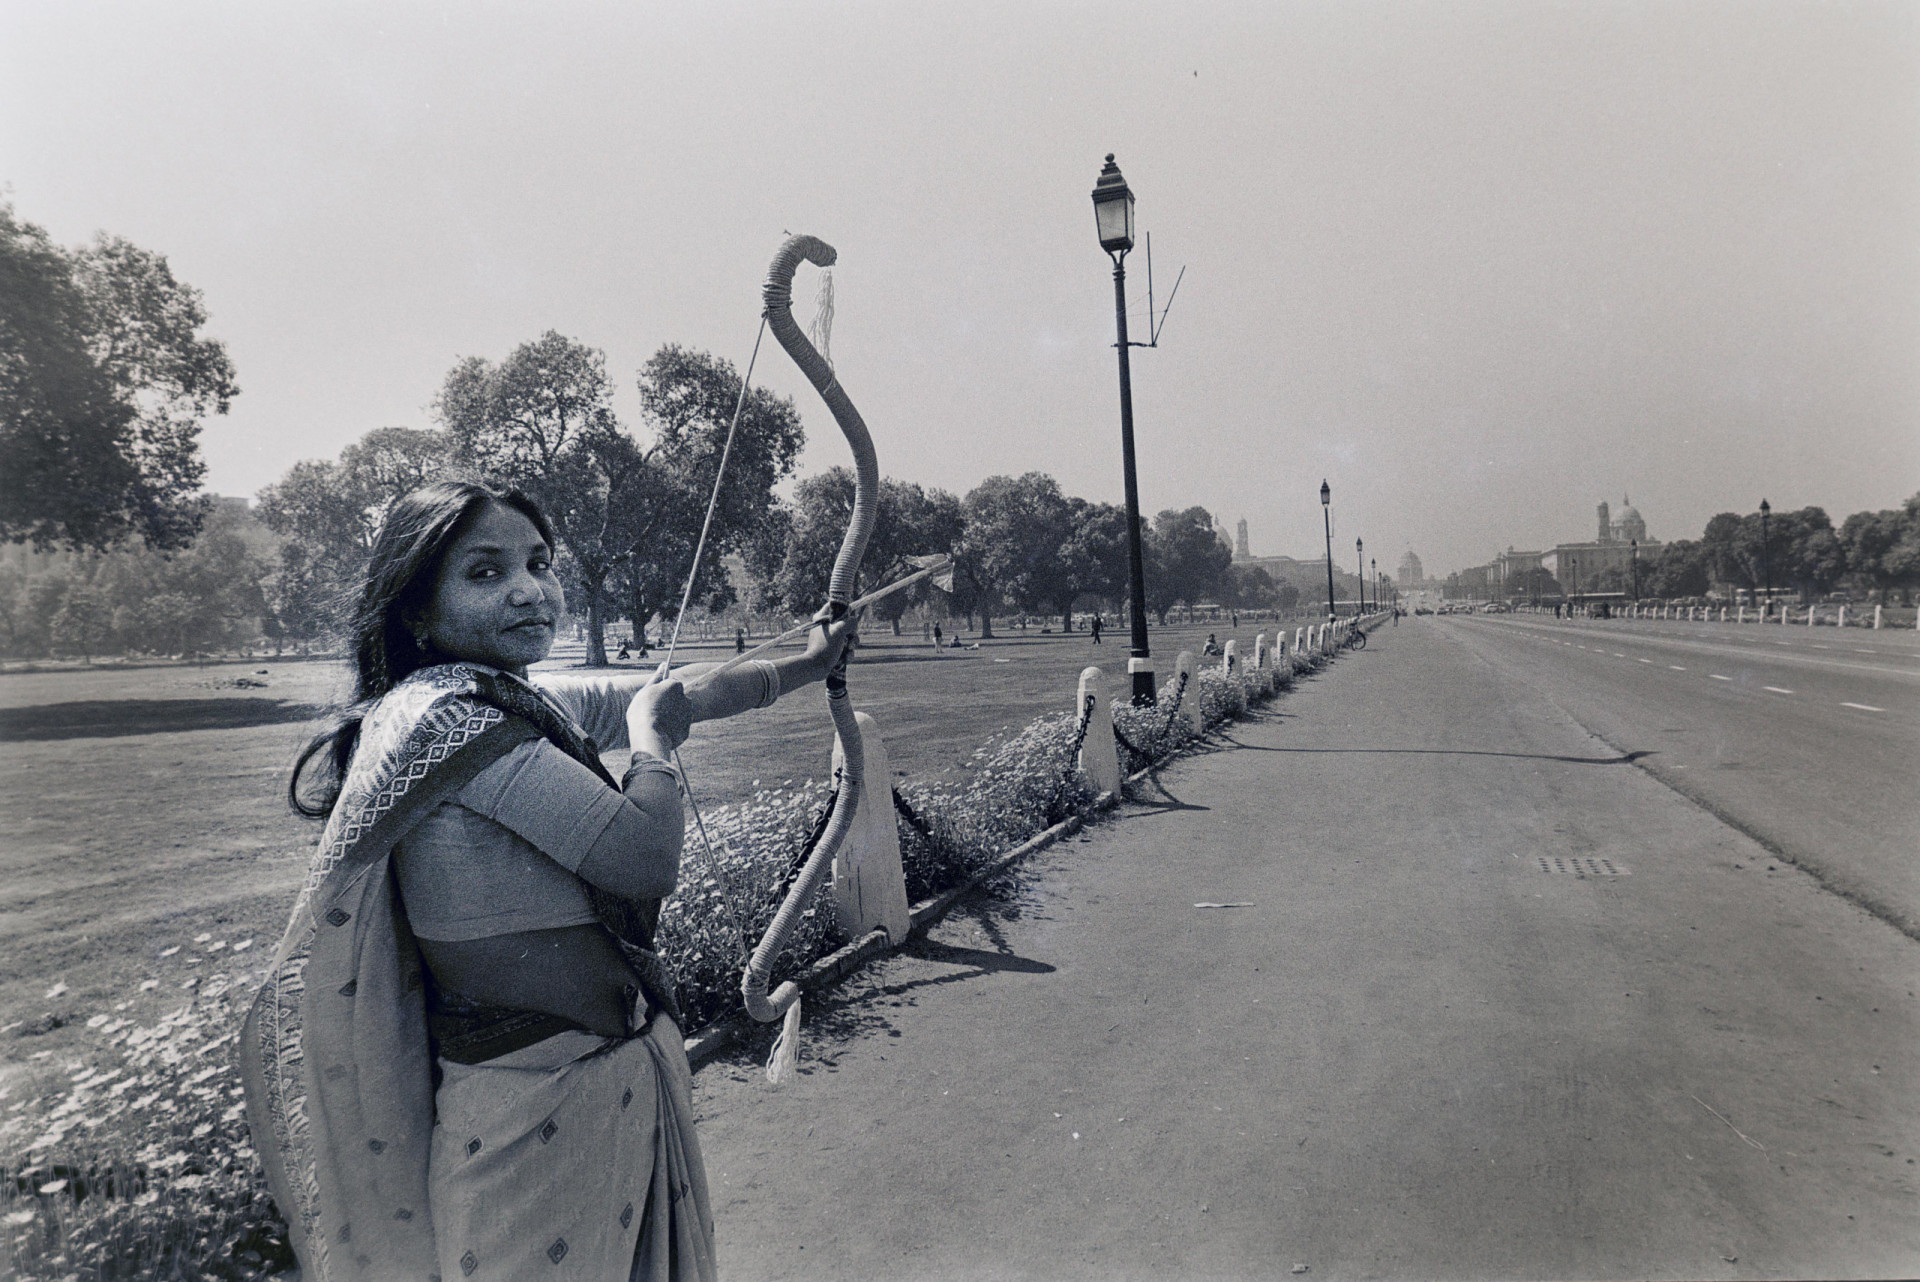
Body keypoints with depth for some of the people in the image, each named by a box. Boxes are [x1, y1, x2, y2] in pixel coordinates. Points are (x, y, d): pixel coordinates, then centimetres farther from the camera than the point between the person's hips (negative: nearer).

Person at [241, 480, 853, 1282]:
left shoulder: (534, 702, 3)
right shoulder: (445, 714, -23)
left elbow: (683, 691, 15)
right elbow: (647, 858, -27)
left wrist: (810, 664, 25)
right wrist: (649, 730, -9)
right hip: (536, 1116, -8)